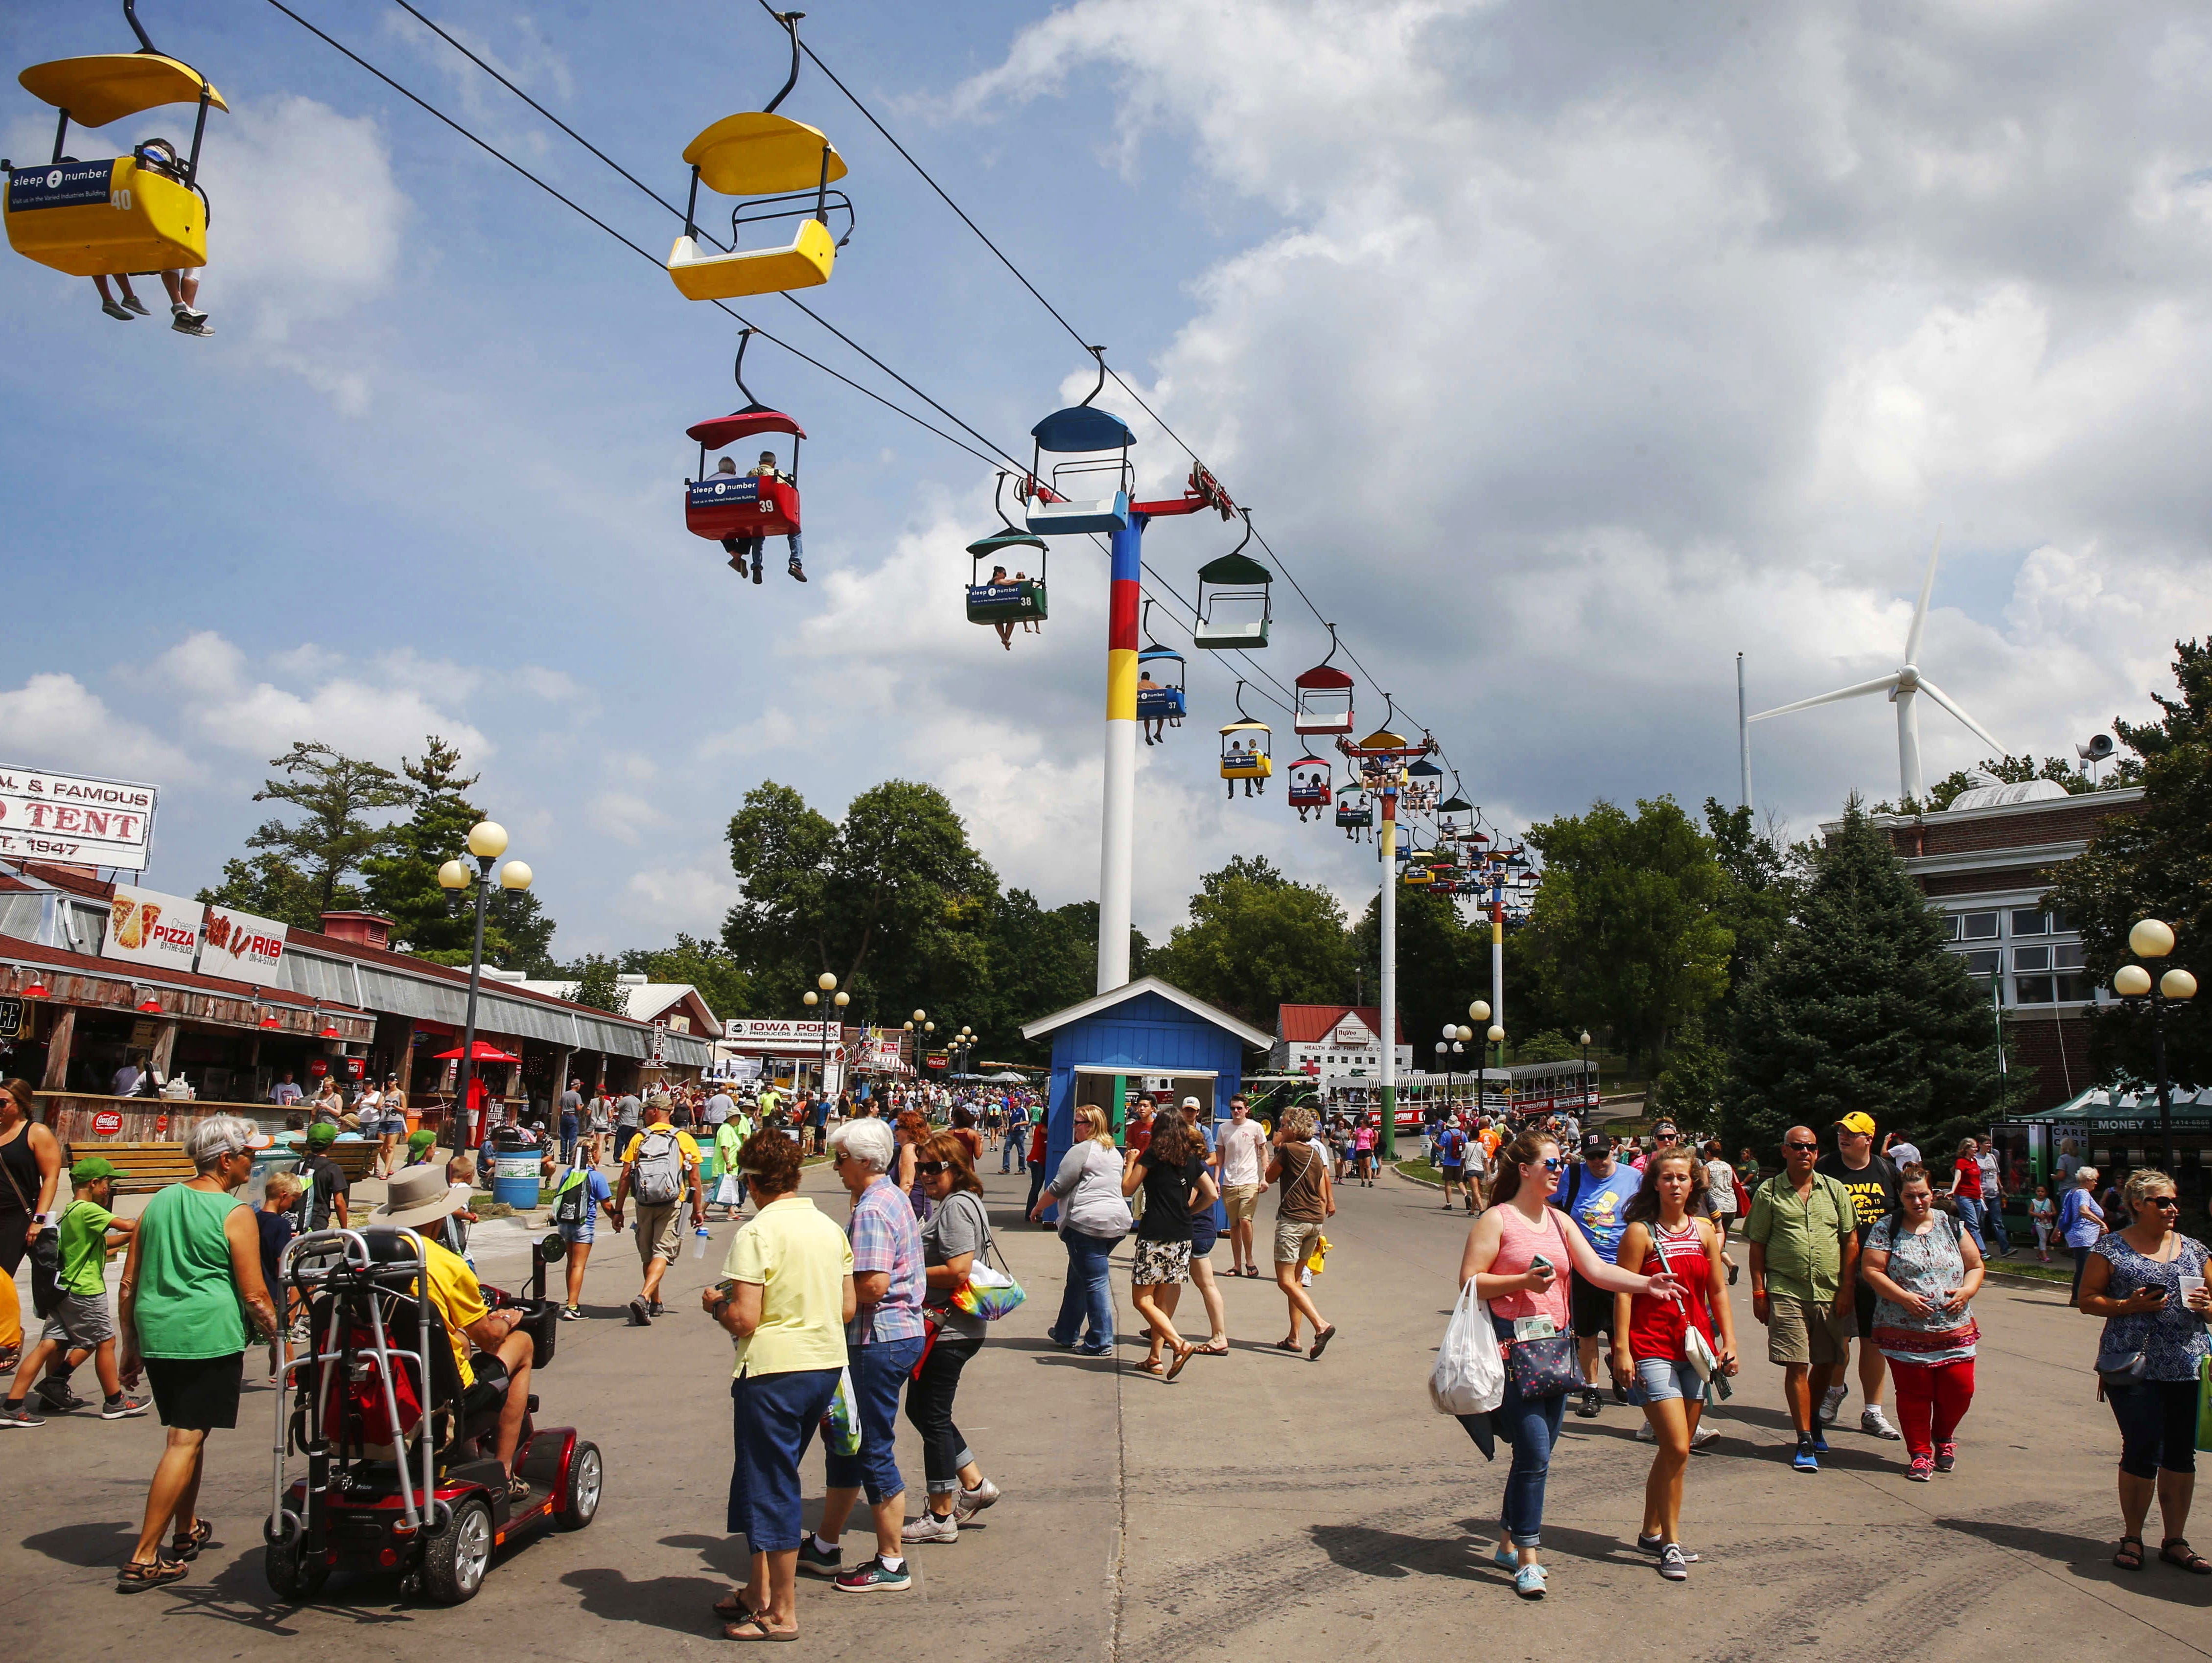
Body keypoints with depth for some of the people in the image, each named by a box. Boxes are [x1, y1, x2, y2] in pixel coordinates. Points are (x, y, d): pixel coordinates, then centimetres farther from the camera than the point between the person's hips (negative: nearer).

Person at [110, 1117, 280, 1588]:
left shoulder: (158, 1203, 10)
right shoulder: (234, 1215, -9)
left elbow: (129, 1284, 14)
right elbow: (254, 1295, -9)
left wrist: (130, 1345, 22)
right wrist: (280, 1336, 7)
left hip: (156, 1334, 7)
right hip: (210, 1336, -7)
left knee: (185, 1433, 21)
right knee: (186, 1442, -3)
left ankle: (188, 1531, 34)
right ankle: (144, 1559, -4)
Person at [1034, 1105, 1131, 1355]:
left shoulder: (1082, 1150, -9)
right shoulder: (1114, 1152, 18)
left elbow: (1058, 1187, -9)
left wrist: (1038, 1208, 5)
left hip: (1088, 1222, -9)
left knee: (1095, 1282, -5)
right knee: (1078, 1278, 19)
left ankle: (1101, 1343, -2)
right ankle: (1066, 1333, 27)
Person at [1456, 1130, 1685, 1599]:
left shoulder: (1559, 1221, 15)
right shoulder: (1496, 1219, -5)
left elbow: (1597, 1270, 8)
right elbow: (1469, 1282, -9)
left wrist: (1645, 1283, -7)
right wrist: (1523, 1281, -18)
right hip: (1512, 1347, -7)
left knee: (1538, 1452, 11)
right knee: (1534, 1450, -12)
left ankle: (1508, 1544, 26)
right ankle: (1527, 1560, -3)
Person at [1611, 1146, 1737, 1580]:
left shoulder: (1704, 1230, 9)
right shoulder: (1640, 1232, -6)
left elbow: (1717, 1290, 14)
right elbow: (1623, 1292, -9)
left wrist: (1729, 1341, 5)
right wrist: (1621, 1349, -14)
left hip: (1695, 1348, 6)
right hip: (1652, 1350, -5)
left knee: (1675, 1450, 11)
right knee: (1677, 1448, -12)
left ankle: (1651, 1532, 25)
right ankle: (1671, 1544, 1)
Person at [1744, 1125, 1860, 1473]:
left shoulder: (1835, 1190, 8)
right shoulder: (1768, 1193, 3)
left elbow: (1851, 1241, 7)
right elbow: (1757, 1246, 3)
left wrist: (1847, 1288, 0)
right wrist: (1759, 1291, -3)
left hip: (1832, 1294, 3)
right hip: (1786, 1292, -3)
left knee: (1827, 1363, 12)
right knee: (1797, 1366, -5)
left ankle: (1813, 1418, 36)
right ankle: (1805, 1441, 2)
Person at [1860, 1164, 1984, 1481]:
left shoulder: (1952, 1226, 9)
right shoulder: (1886, 1228, -1)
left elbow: (1975, 1266, 13)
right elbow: (1870, 1270, -7)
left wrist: (1966, 1291, -6)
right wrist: (1904, 1297, -16)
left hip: (1955, 1328, 3)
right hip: (1906, 1331, -3)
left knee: (1959, 1389, 0)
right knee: (1914, 1393, -1)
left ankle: (1943, 1438, 28)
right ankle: (1920, 1452, 16)